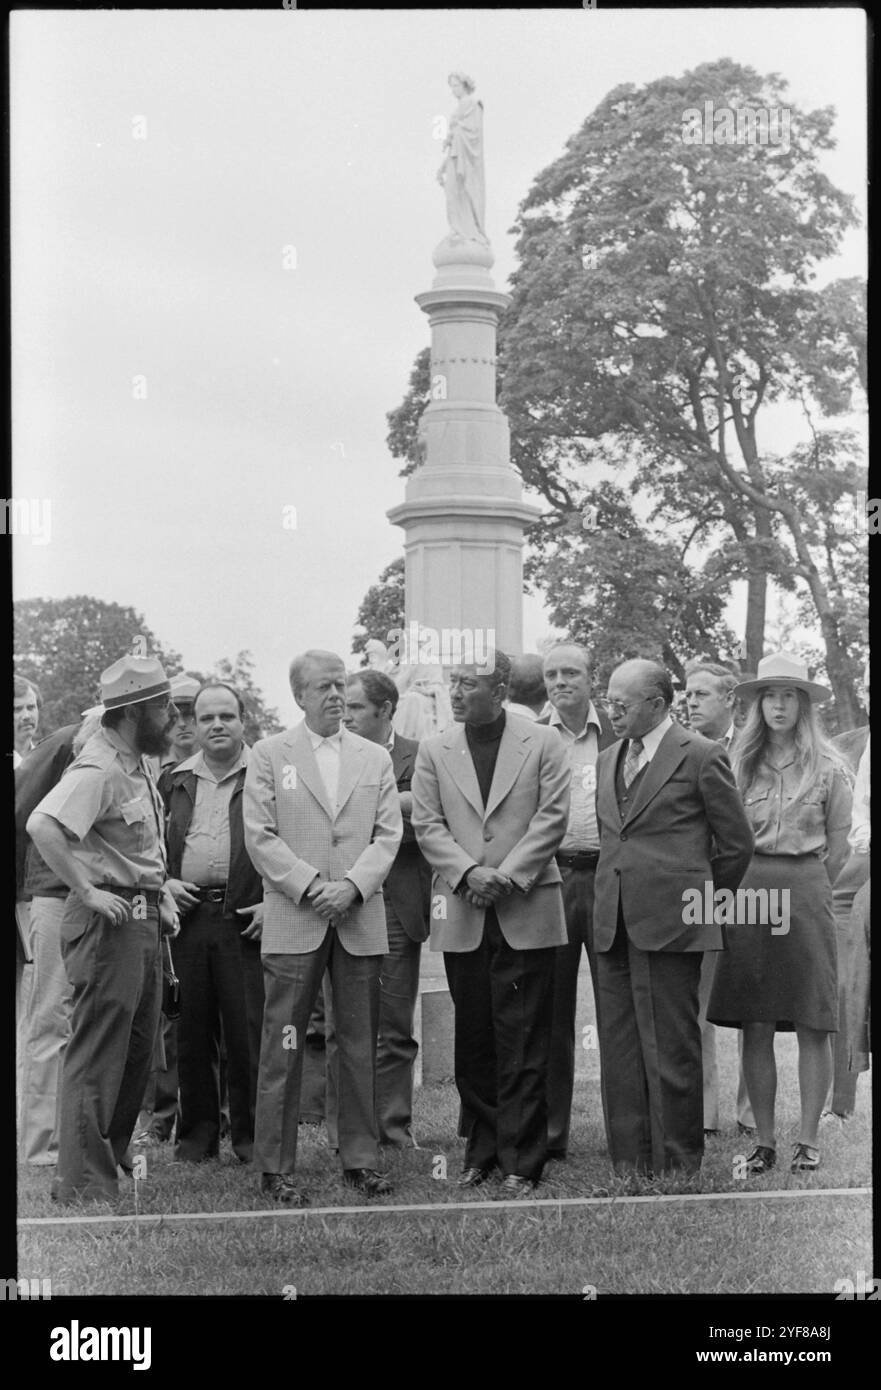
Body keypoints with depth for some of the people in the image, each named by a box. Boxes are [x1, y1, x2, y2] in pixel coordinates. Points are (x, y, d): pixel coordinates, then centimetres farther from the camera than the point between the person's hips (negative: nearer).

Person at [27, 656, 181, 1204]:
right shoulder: (98, 768, -18)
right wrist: (87, 891, -27)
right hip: (110, 922, -10)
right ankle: (82, 1183, 1)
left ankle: (110, 1160, 32)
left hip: (144, 920, 10)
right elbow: (43, 825, -32)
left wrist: (159, 888, 15)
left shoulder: (137, 764, 12)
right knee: (97, 1057, -5)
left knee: (137, 1054, 18)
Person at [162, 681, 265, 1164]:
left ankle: (249, 1133, 8)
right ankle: (197, 1131, 16)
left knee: (248, 1029, -3)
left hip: (245, 919, -3)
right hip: (186, 915, 3)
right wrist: (163, 883, 3)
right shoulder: (175, 781, 15)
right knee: (192, 1030, 6)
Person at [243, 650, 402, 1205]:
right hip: (293, 922, -3)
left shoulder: (376, 758, 13)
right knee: (283, 1048, -2)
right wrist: (310, 887, -11)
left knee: (361, 1044, 6)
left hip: (362, 922, 3)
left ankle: (362, 1157, 15)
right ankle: (276, 1166, 4)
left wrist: (352, 886, -10)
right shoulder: (269, 755, 5)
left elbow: (388, 834, 6)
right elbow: (260, 837, -2)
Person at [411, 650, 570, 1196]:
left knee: (523, 1045, -2)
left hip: (526, 911, -3)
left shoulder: (543, 744, 2)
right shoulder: (435, 751, 9)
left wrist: (507, 875, -12)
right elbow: (427, 824, 4)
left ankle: (520, 1161, 3)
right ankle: (482, 1152, 17)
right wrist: (468, 872, -11)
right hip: (462, 915, 3)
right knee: (473, 1040, 7)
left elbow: (552, 817, -3)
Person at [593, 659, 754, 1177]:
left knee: (671, 1051, -2)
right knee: (620, 1051, 8)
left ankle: (677, 1167, 7)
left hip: (670, 923, -6)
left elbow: (737, 842, 1)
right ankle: (630, 1164, 15)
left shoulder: (701, 757, -4)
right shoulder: (608, 760, 16)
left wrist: (702, 900, 9)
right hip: (613, 923, 7)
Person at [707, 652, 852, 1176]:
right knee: (755, 1027, 1)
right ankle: (764, 1140, 8)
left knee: (812, 1027, -1)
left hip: (807, 892, -2)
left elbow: (838, 846, 7)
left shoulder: (827, 766, 2)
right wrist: (756, 884, 6)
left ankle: (809, 1139, 6)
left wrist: (805, 890, 6)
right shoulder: (741, 763, 7)